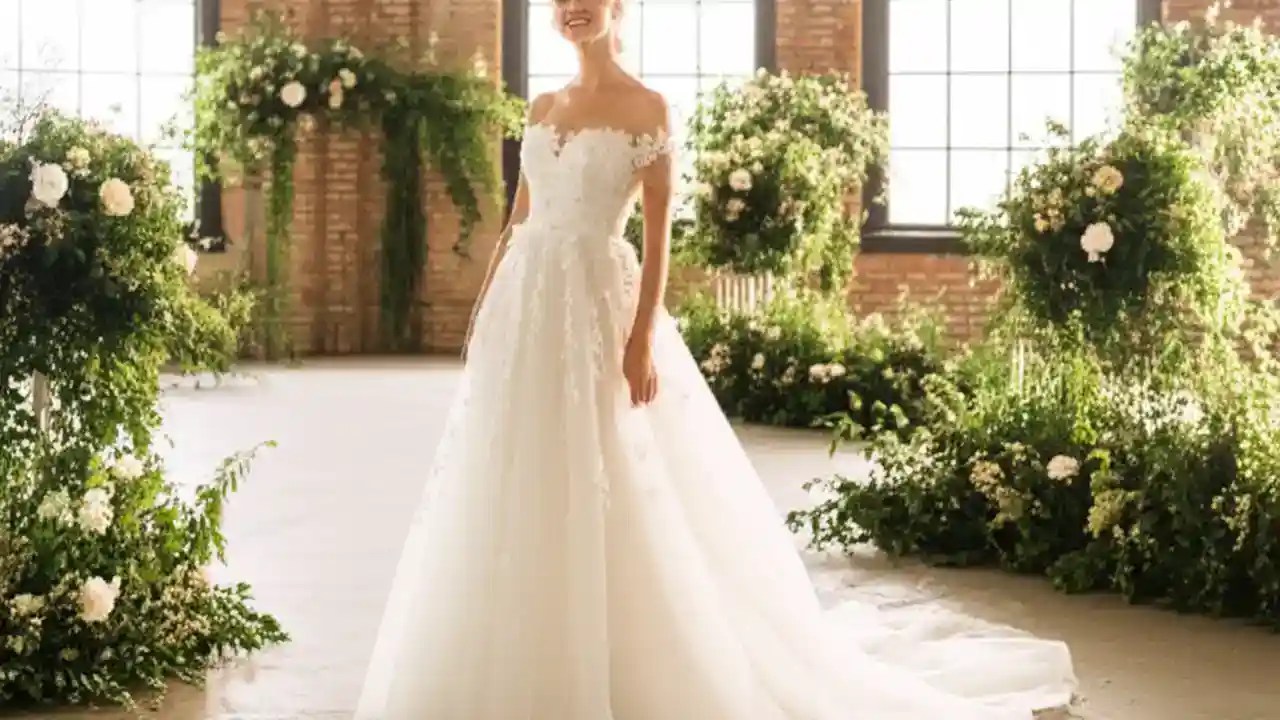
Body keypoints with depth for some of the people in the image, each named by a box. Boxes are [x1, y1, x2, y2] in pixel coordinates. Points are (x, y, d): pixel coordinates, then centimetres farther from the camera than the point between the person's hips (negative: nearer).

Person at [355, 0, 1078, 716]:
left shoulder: (647, 109, -4)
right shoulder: (543, 109, 13)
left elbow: (659, 236, -8)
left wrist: (643, 338, -15)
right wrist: (484, 312, 11)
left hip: (597, 303, -6)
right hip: (525, 305, 6)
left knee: (604, 491, -4)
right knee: (514, 491, 7)